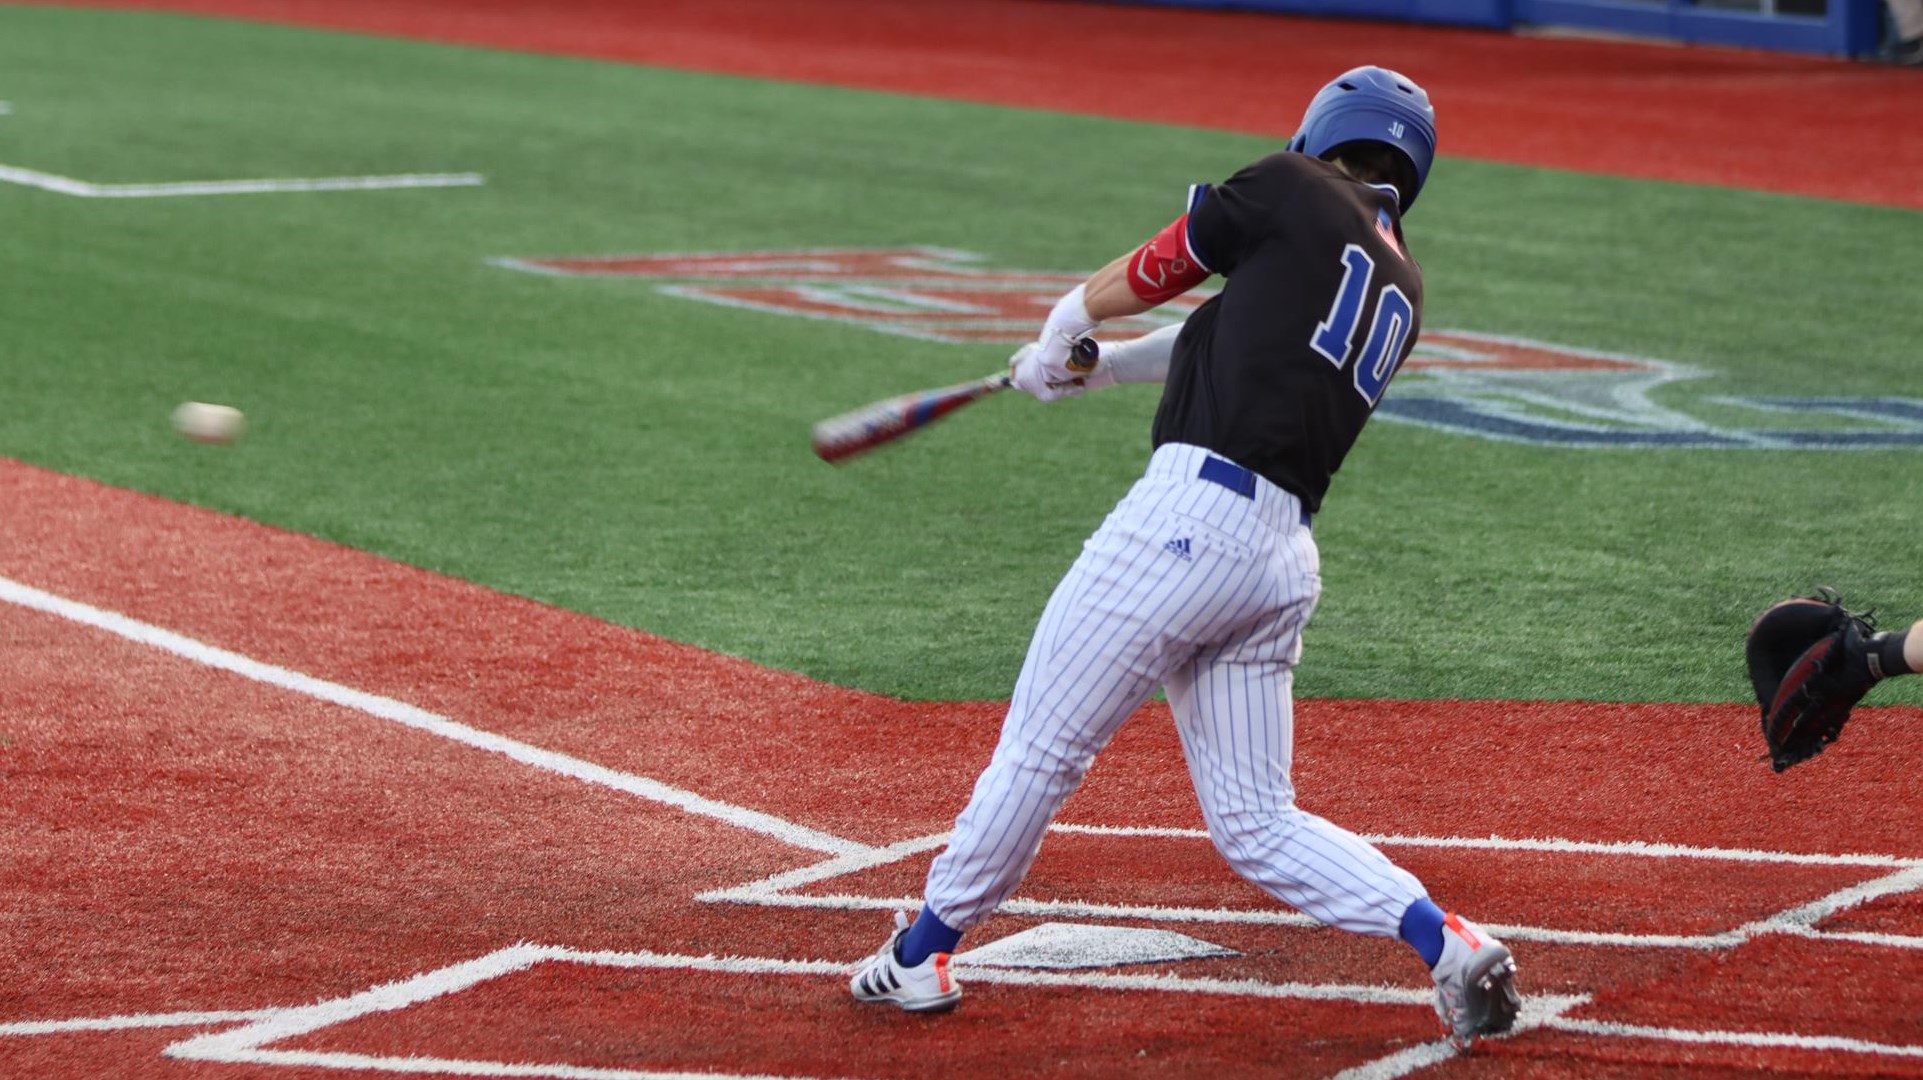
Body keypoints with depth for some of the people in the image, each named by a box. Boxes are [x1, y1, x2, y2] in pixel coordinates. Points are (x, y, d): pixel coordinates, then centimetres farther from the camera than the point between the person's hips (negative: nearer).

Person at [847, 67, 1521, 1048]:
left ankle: (923, 950, 17)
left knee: (1041, 746, 6)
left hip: (1190, 515, -7)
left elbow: (1143, 277, 14)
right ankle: (1448, 943, -4)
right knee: (1257, 824, 11)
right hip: (1286, 557, 7)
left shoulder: (1294, 191, 3)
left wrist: (1059, 338, 33)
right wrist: (1103, 369, 41)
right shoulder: (1403, 290, 22)